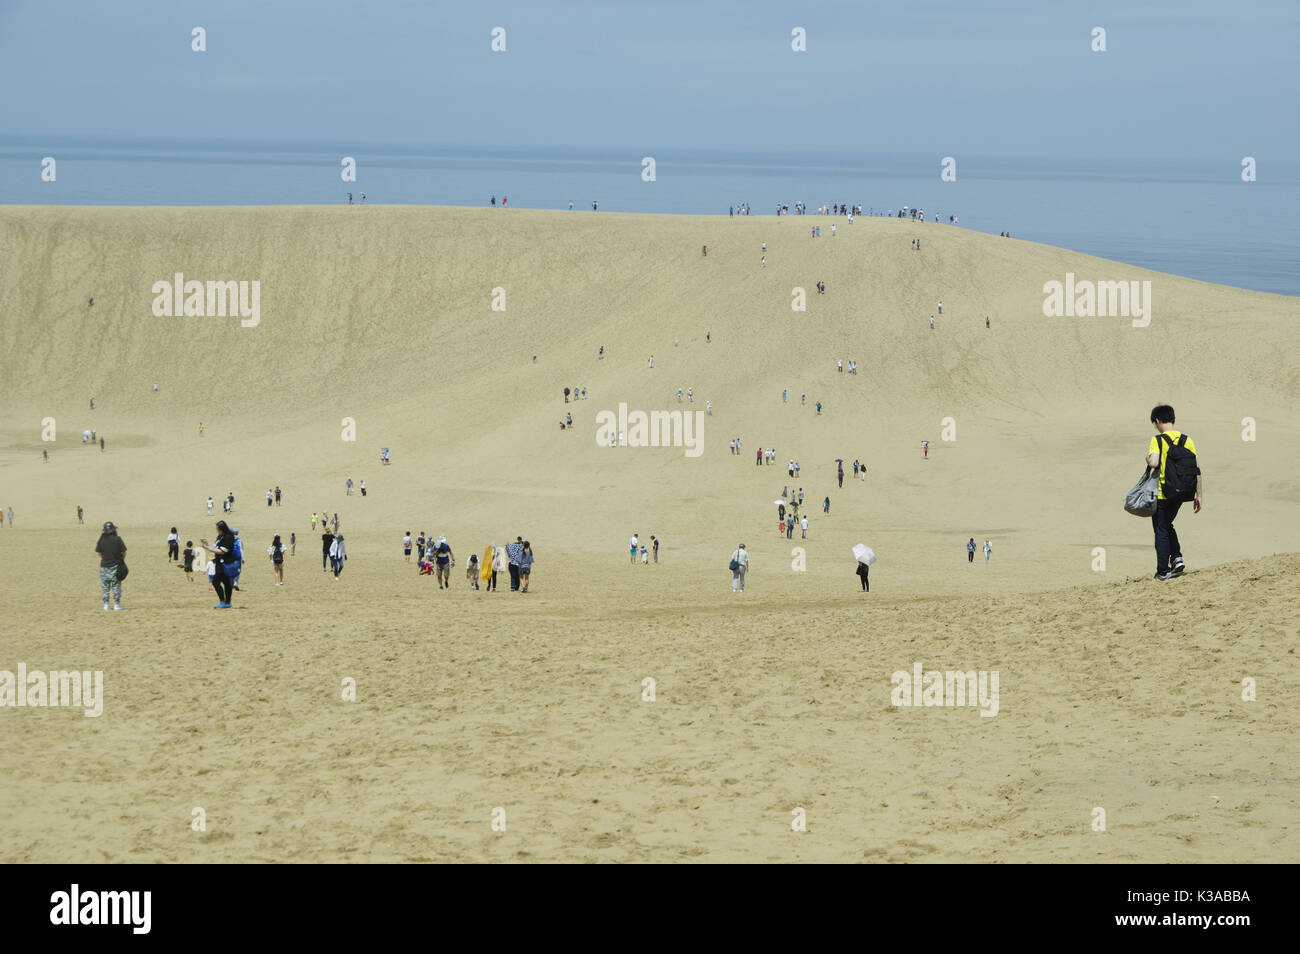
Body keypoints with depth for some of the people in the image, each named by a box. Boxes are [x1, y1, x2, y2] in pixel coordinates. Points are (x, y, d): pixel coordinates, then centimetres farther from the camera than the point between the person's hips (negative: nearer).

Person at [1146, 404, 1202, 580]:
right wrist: (1198, 496, 7)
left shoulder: (1158, 440, -11)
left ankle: (1163, 571, 5)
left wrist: (1148, 457, -3)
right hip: (1181, 494, 5)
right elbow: (1197, 470, 2)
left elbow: (1154, 463, -27)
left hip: (1162, 494, -5)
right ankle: (1177, 558, 9)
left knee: (1161, 530, 5)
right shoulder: (1187, 440, 4)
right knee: (1167, 525, 24)